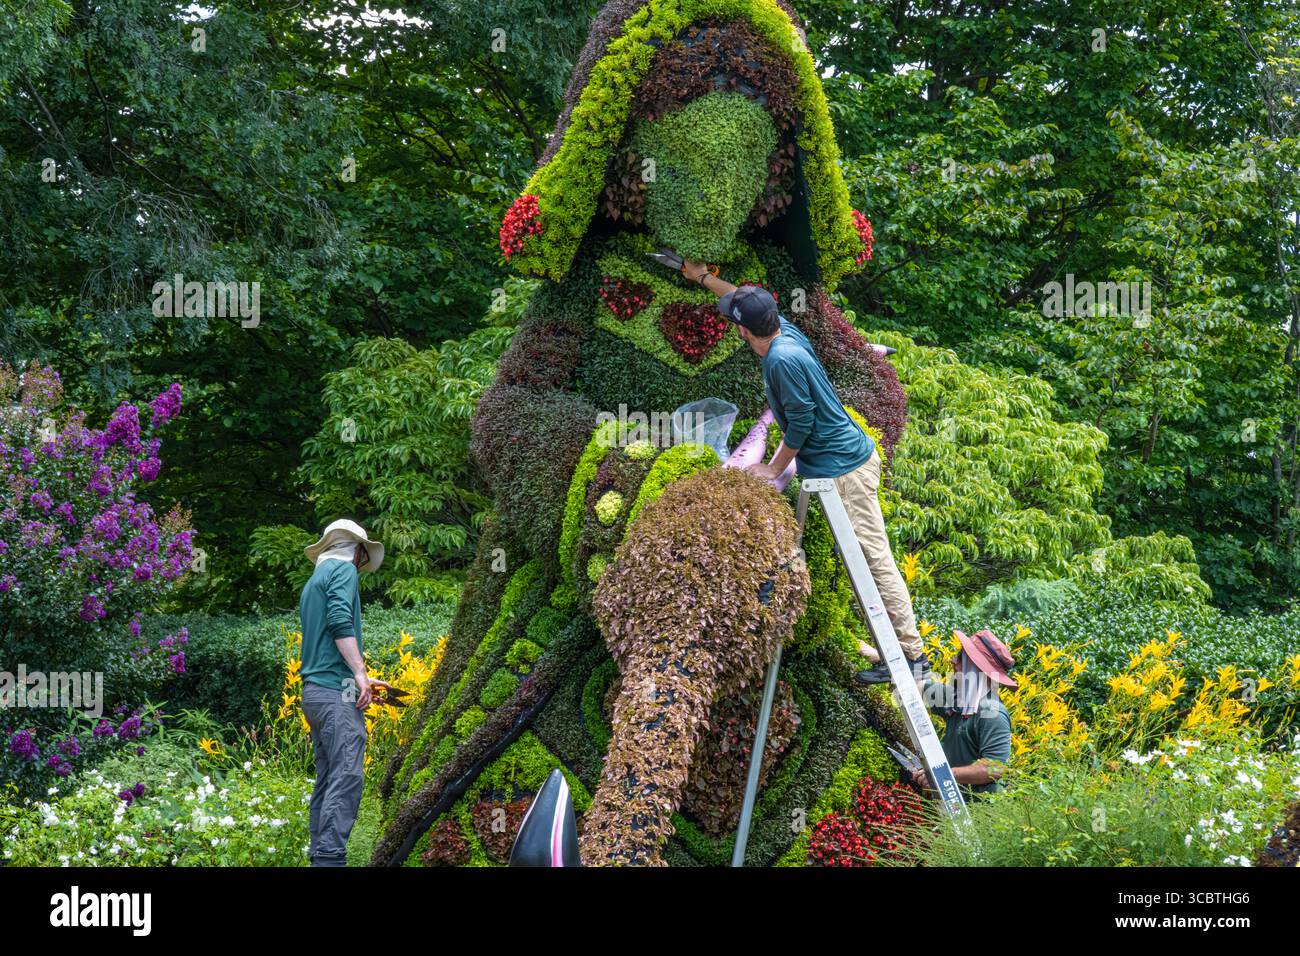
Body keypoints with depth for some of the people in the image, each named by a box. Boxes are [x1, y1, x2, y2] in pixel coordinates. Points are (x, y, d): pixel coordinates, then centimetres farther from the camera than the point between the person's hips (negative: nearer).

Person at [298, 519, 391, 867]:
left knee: (327, 778, 8)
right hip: (337, 691, -9)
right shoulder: (344, 570, -2)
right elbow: (340, 621, -18)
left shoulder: (313, 580, 25)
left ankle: (319, 855, 6)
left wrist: (360, 678, 33)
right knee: (346, 776, -15)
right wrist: (359, 672, -20)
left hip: (313, 690, 9)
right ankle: (330, 856, -23)